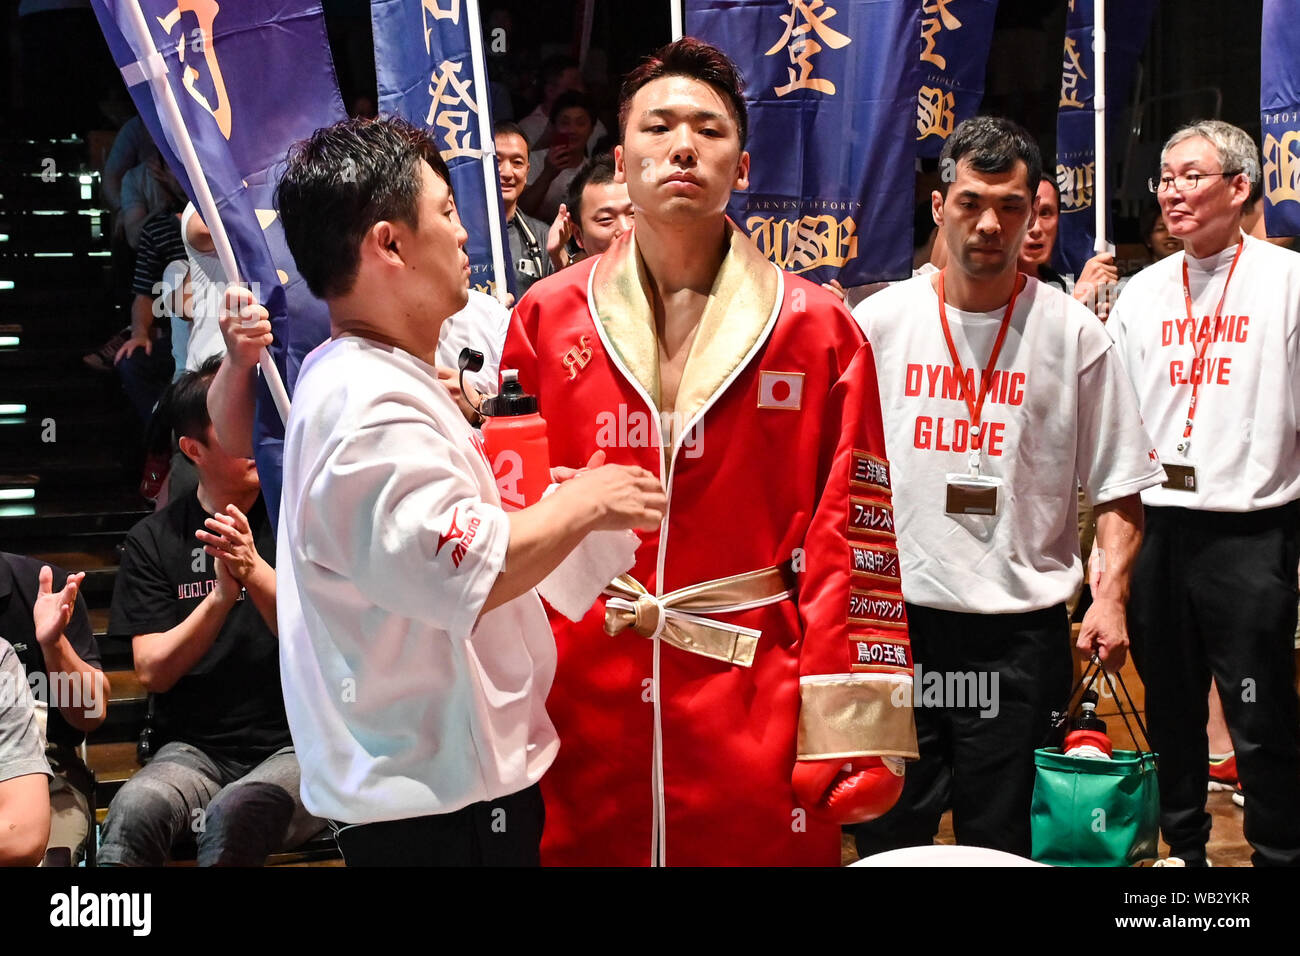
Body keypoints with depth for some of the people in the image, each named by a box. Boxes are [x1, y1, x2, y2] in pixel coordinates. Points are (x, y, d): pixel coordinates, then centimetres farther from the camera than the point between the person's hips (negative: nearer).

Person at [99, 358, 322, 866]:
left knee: (236, 814, -35)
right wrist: (221, 596, -15)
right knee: (134, 809, -32)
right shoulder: (153, 541, 8)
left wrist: (255, 572, -21)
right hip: (195, 749, 2)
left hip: (299, 746, -1)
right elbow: (152, 672, 0)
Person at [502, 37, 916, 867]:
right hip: (581, 712, 2)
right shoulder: (547, 319, 4)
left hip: (759, 712, -1)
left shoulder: (818, 330, -1)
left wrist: (852, 731, -6)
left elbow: (849, 537, -3)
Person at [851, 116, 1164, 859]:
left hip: (1021, 627, -1)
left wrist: (1110, 595, -10)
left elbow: (1119, 488, 2)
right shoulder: (879, 322, 3)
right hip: (892, 616, 1)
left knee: (998, 838, 9)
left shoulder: (1074, 332, 0)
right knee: (887, 833, 9)